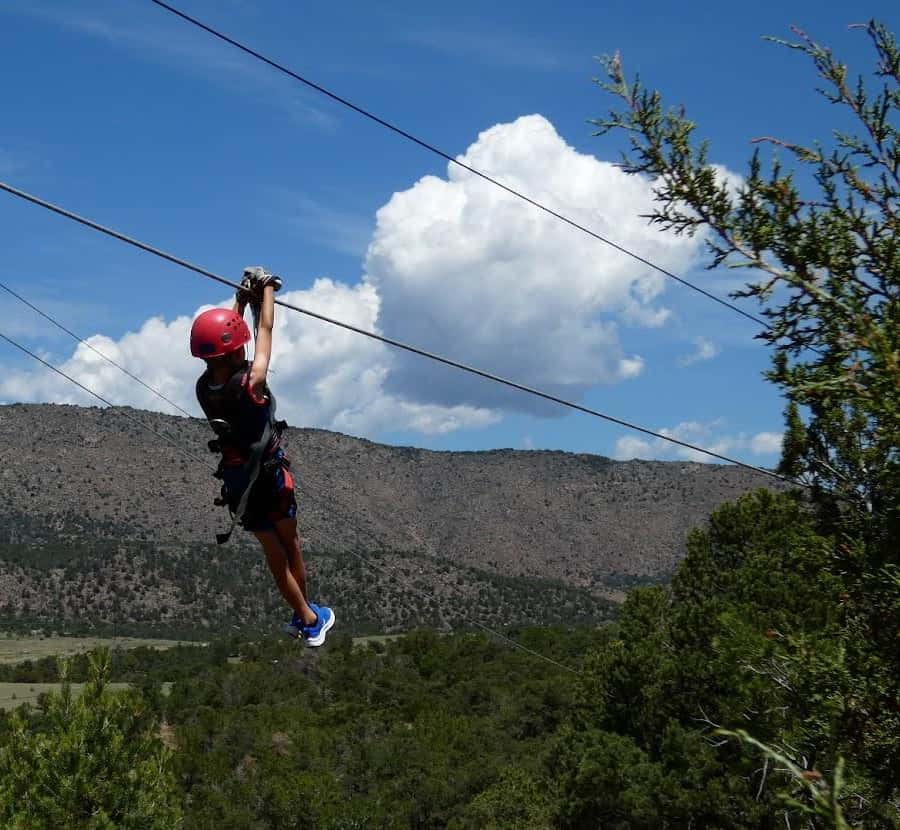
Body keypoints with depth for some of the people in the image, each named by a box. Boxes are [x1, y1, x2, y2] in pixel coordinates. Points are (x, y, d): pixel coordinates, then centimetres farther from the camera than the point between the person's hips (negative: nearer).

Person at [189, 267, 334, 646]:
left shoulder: (203, 387, -12)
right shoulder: (249, 384, -27)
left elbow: (226, 335, 4)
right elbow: (265, 330, -14)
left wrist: (241, 299, 12)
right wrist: (267, 289, 0)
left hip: (235, 479, 5)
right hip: (270, 473, -5)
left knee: (273, 552, 15)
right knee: (290, 543, 16)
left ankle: (305, 619, 25)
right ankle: (311, 616, 27)